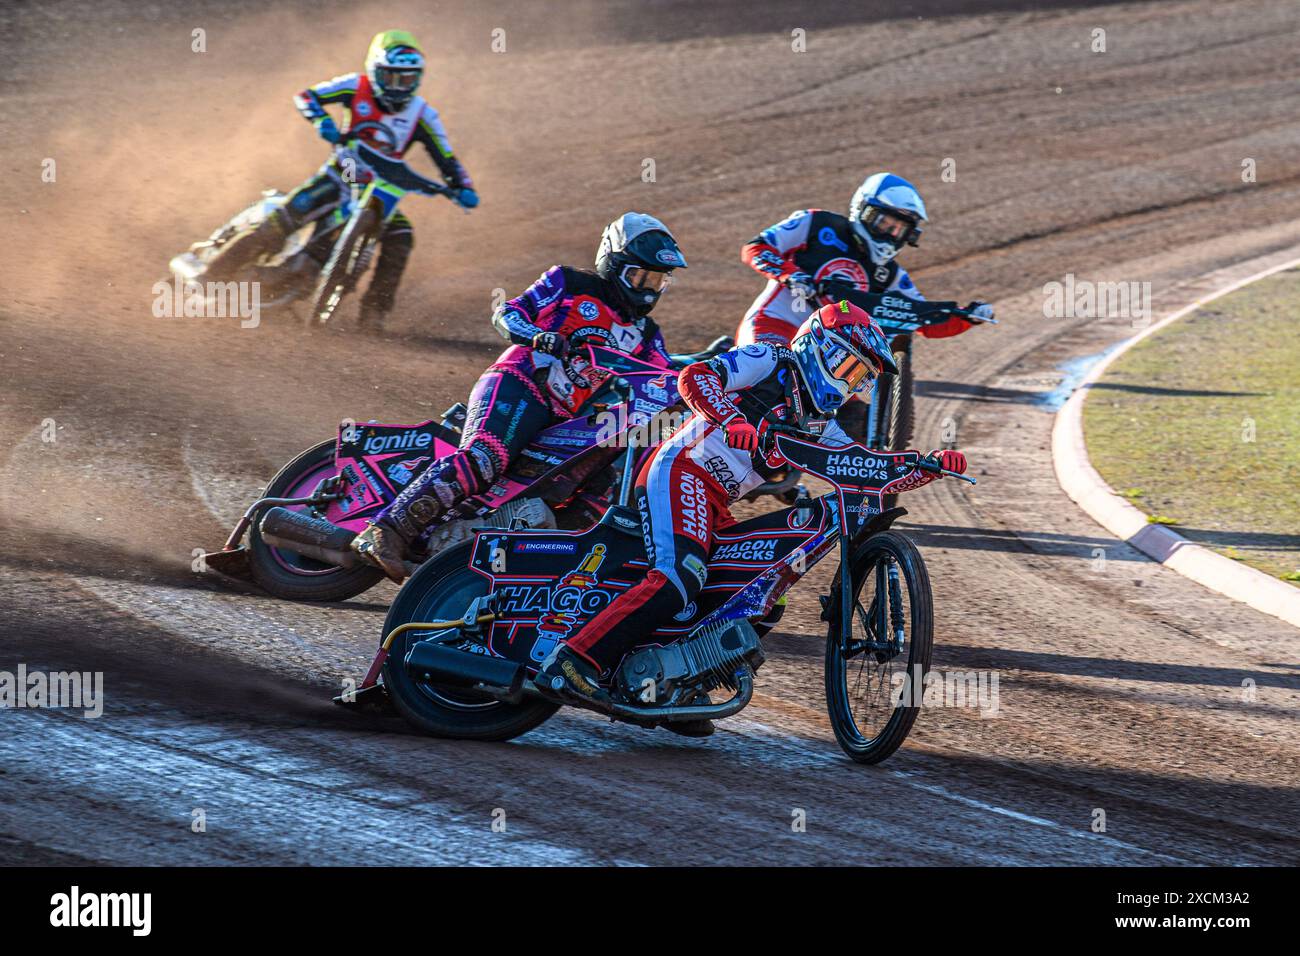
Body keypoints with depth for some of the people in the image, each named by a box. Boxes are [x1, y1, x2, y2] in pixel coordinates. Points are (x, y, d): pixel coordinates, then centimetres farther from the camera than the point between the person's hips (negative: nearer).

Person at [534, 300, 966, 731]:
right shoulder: (770, 362, -1)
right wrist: (732, 421, -34)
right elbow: (694, 377, -17)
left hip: (715, 504, 10)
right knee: (678, 578, -29)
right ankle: (571, 663, -34)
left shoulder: (819, 423, 23)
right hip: (681, 472, -10)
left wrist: (931, 465, 5)